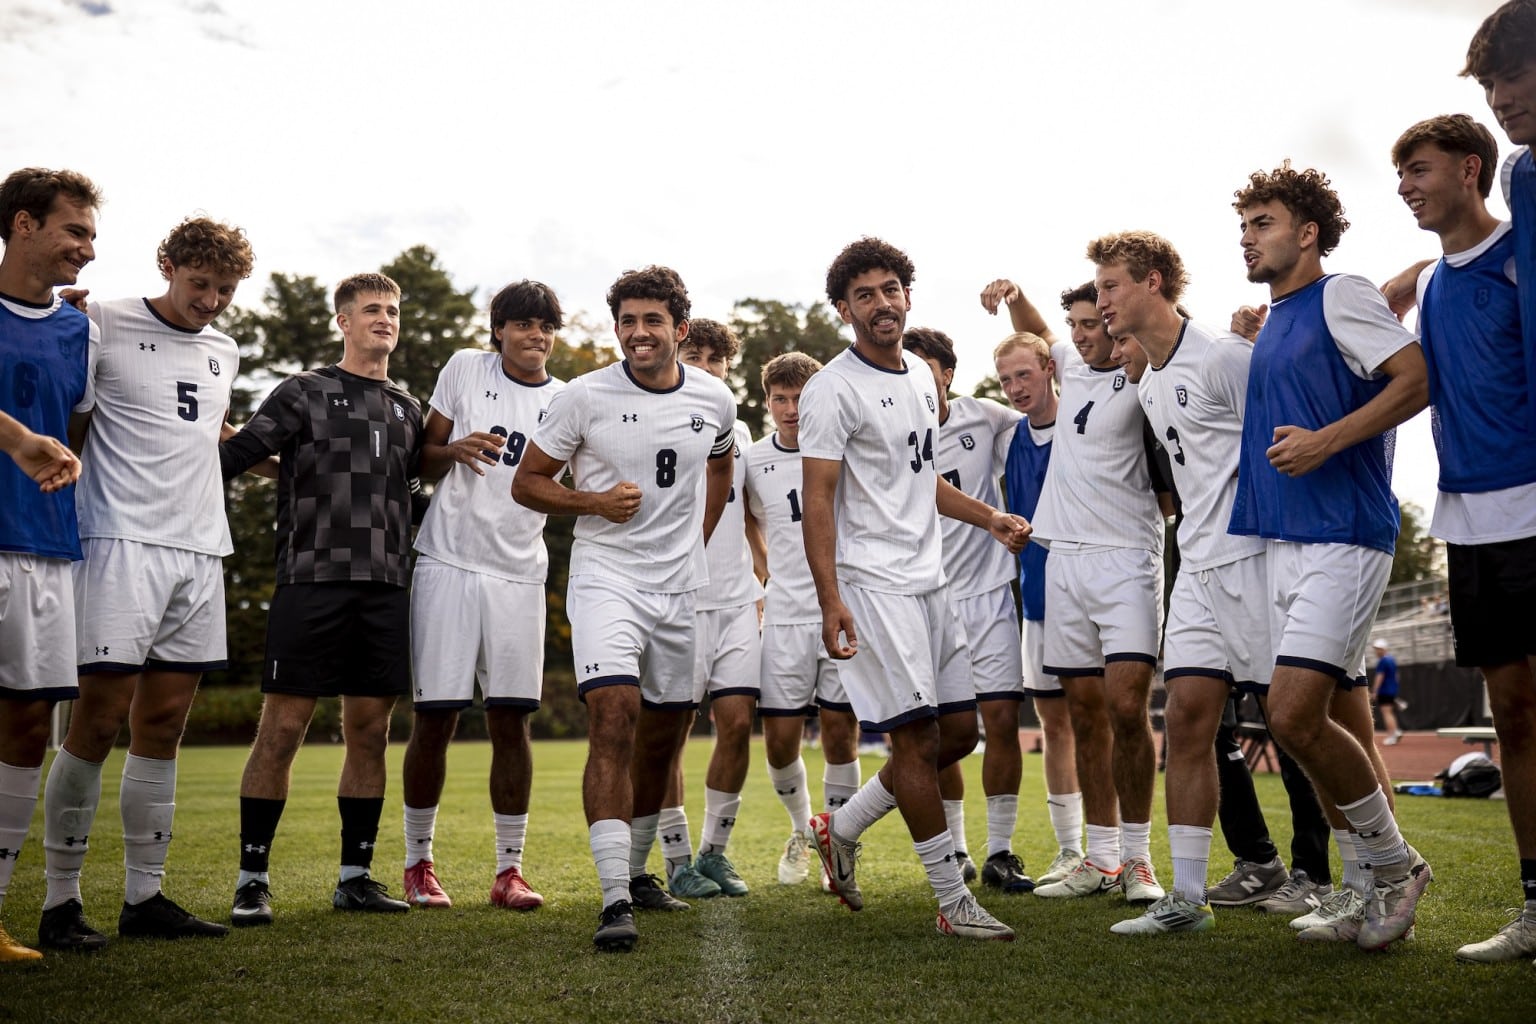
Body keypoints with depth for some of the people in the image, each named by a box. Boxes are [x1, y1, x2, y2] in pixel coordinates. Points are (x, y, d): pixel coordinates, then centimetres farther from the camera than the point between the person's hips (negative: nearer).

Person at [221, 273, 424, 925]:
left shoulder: (407, 410, 18)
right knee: (283, 727, -5)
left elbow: (426, 479, 28)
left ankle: (355, 876, 16)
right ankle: (252, 878, 6)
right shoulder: (305, 393, 4)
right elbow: (234, 454, -5)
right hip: (312, 579, -4)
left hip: (385, 587, 5)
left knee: (370, 731, 6)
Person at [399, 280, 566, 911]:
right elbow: (421, 457, 9)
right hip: (448, 563, -1)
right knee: (435, 716, 1)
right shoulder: (466, 369, 5)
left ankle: (509, 870, 10)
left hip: (518, 574, 1)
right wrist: (456, 450, -11)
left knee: (511, 719, 1)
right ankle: (418, 863, 16)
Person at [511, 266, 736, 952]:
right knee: (614, 722, -20)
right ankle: (615, 900, -19)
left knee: (662, 738, 13)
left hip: (681, 588, 4)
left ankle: (634, 870, 34)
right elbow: (527, 482, 1)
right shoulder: (584, 397, -7)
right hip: (606, 579, -4)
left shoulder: (714, 401, 3)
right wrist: (595, 501, -16)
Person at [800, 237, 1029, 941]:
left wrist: (989, 518, 17)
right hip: (873, 583, -9)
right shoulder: (833, 389, -10)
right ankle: (954, 902, 4)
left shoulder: (921, 376, 15)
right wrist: (831, 600, -22)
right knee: (918, 738, -6)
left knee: (958, 731, 11)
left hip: (927, 579, 9)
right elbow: (818, 500, -15)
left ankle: (840, 829, 25)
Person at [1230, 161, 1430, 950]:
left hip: (1342, 536, -9)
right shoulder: (1271, 325, 19)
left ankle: (1393, 860, 5)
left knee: (1293, 714, -16)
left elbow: (1418, 379, -14)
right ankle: (1371, 896, 19)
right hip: (1286, 540, 9)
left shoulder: (1340, 296, -4)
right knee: (1337, 722, 10)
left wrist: (1325, 442, -20)